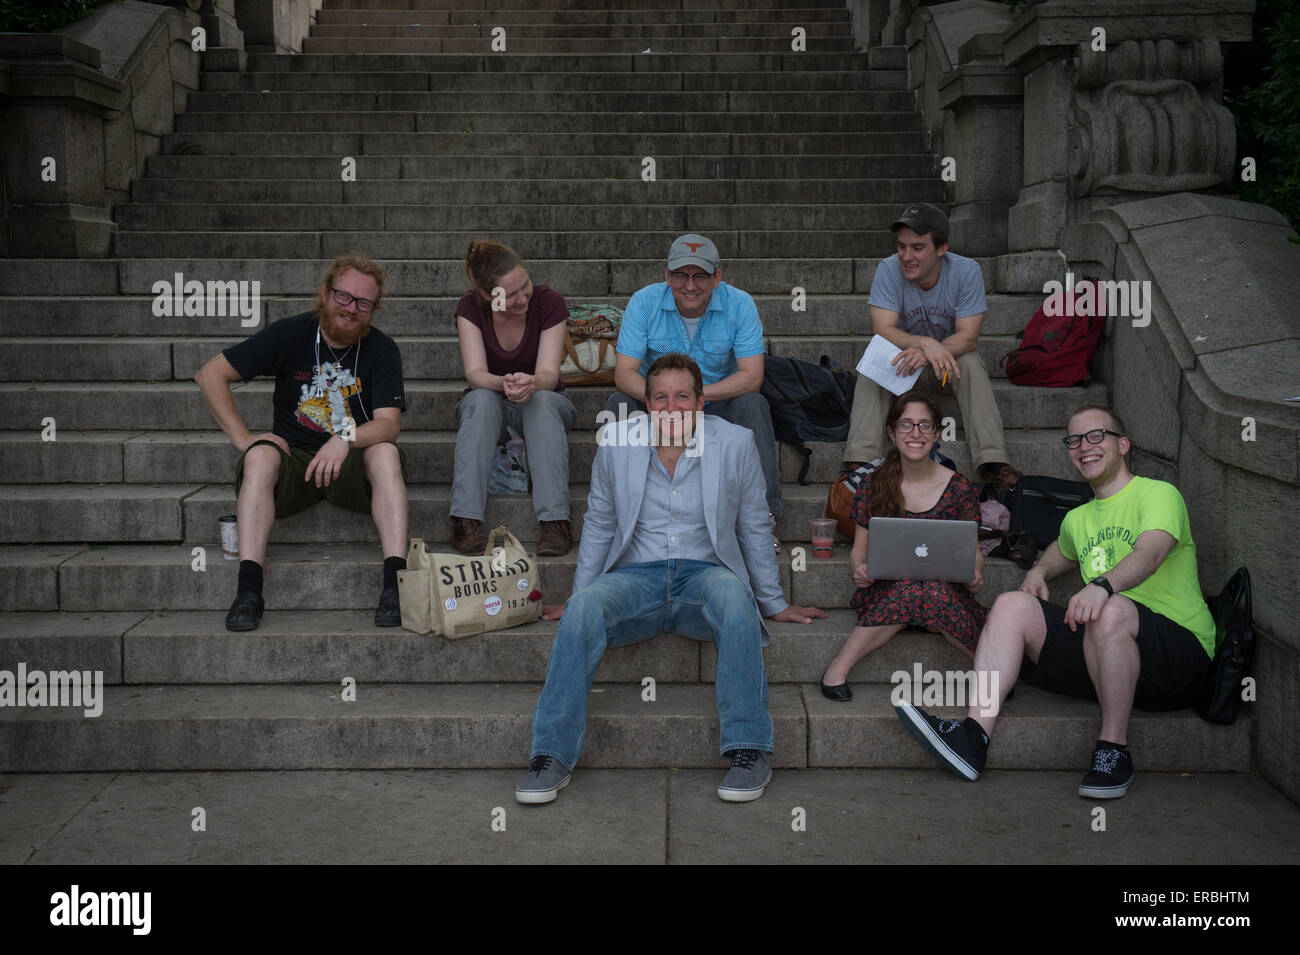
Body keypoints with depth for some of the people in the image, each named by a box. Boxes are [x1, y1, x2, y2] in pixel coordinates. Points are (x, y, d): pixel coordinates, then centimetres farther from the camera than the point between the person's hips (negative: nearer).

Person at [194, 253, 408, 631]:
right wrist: (243, 438, -9)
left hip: (351, 463, 0)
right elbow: (210, 375, -2)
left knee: (386, 452, -31)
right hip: (293, 458, 0)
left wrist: (346, 438, -33)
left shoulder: (381, 349, -3)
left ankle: (395, 585, -38)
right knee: (260, 456, -32)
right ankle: (248, 591, -36)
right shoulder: (290, 333, -3)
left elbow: (389, 424, -13)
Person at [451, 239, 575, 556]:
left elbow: (549, 374, -22)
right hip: (487, 407, 0)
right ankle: (466, 520, -40)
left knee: (542, 401, -35)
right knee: (481, 400, -34)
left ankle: (554, 519, -43)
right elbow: (475, 373, -22)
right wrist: (503, 384, -45)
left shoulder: (548, 302, -16)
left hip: (545, 402, 0)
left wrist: (532, 383, -47)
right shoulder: (471, 307, -13)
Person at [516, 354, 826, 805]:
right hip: (636, 577, 1)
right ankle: (552, 757, -26)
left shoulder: (735, 443, 2)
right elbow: (598, 526, 15)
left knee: (732, 595, -36)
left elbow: (754, 530, 11)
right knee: (583, 609, -31)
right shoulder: (615, 442, 4)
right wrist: (577, 597, 15)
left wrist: (775, 605, 16)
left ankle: (750, 750, -30)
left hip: (705, 573, -1)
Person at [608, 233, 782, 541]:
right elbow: (624, 373, -17)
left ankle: (762, 513, -25)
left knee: (753, 403, -29)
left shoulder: (739, 304, -14)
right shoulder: (644, 302, -13)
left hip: (718, 407, 0)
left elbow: (752, 377, -20)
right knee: (619, 403, -26)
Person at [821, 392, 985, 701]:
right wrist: (859, 568, -15)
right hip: (887, 591, 0)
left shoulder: (959, 488, 2)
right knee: (913, 587, -37)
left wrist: (975, 574, -15)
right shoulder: (873, 486, 4)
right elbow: (859, 549, 8)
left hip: (946, 587, 0)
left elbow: (972, 549, 8)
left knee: (934, 593, -38)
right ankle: (840, 665, -29)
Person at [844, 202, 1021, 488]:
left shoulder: (966, 271, -18)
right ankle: (858, 462, -37)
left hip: (951, 360, 0)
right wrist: (927, 343, -45)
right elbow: (883, 331, -26)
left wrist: (927, 354, -43)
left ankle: (992, 463, -36)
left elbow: (968, 337, -23)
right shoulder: (889, 270, -17)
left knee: (971, 363, -32)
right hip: (907, 358, 0)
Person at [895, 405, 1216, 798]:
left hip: (1179, 651, -6)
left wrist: (1103, 585, -42)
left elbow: (1150, 552, -22)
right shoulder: (1078, 518, 21)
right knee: (1012, 605, -11)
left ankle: (1114, 750, -23)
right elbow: (1064, 549, 45)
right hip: (1103, 654, 6)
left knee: (1111, 609, -38)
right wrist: (1039, 570, 21)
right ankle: (973, 734, -26)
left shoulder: (1159, 494, -1)